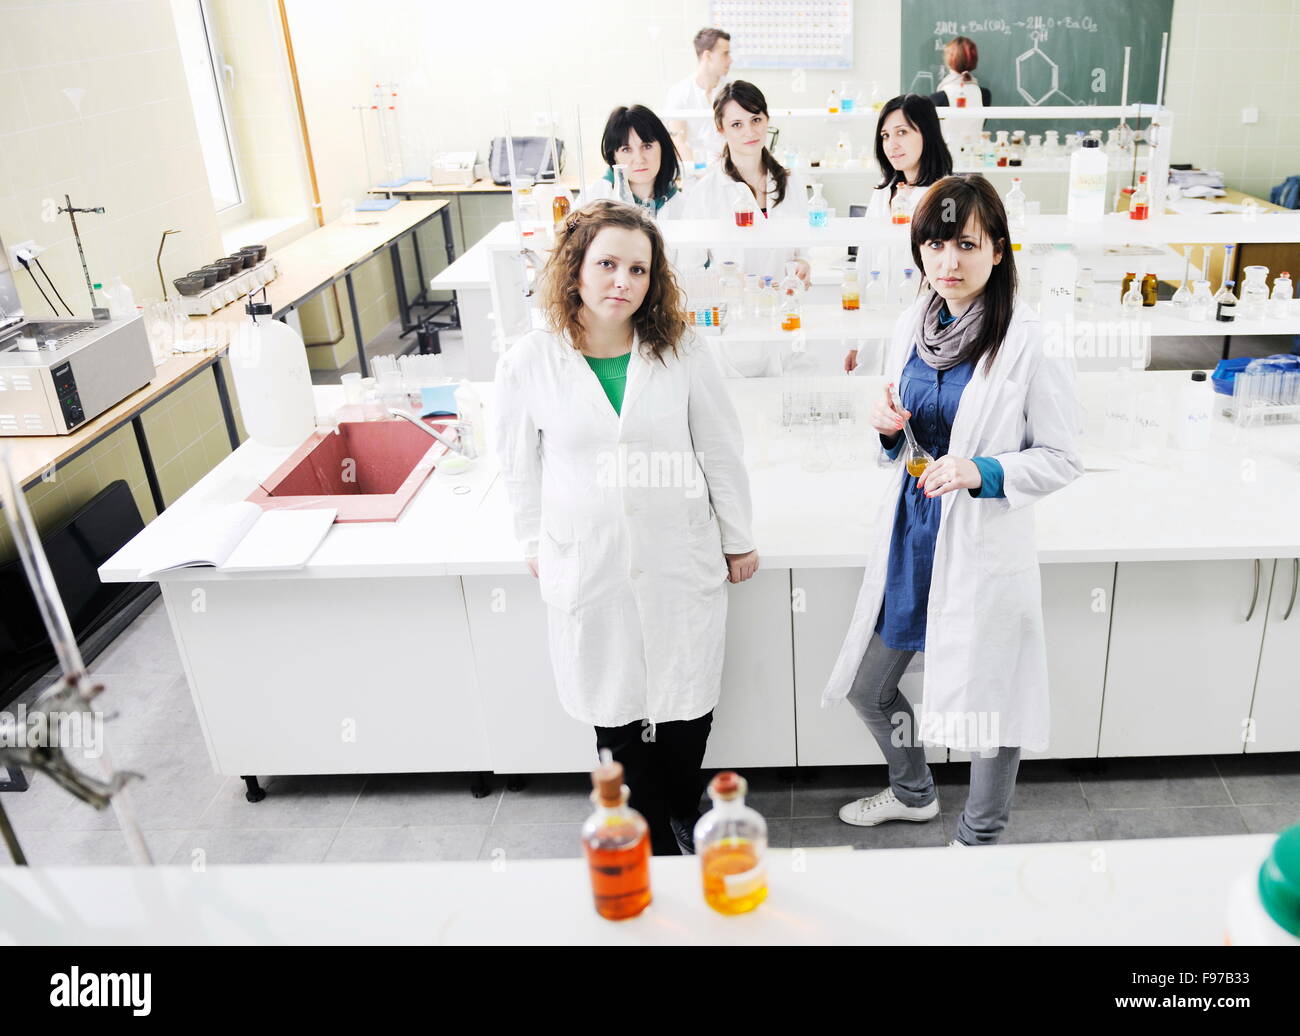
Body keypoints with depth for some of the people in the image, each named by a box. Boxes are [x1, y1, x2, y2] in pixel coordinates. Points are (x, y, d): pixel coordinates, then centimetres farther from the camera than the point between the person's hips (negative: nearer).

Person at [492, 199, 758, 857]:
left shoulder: (680, 354, -8)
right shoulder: (529, 363, -9)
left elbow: (720, 451, 1)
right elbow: (520, 464, 4)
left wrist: (738, 538, 8)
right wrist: (535, 544, 10)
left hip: (681, 562, 1)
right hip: (587, 569, 0)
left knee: (688, 706, 14)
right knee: (616, 714, 12)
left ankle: (684, 812, 43)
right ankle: (654, 843, 35)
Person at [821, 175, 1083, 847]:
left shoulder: (1028, 342, -15)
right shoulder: (911, 327, 3)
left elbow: (1062, 459, -9)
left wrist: (982, 473, -24)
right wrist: (889, 430, -8)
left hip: (984, 549, -6)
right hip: (909, 535, 6)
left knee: (990, 707, 10)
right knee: (867, 690, 18)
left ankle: (979, 839, 38)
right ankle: (913, 793, 47)